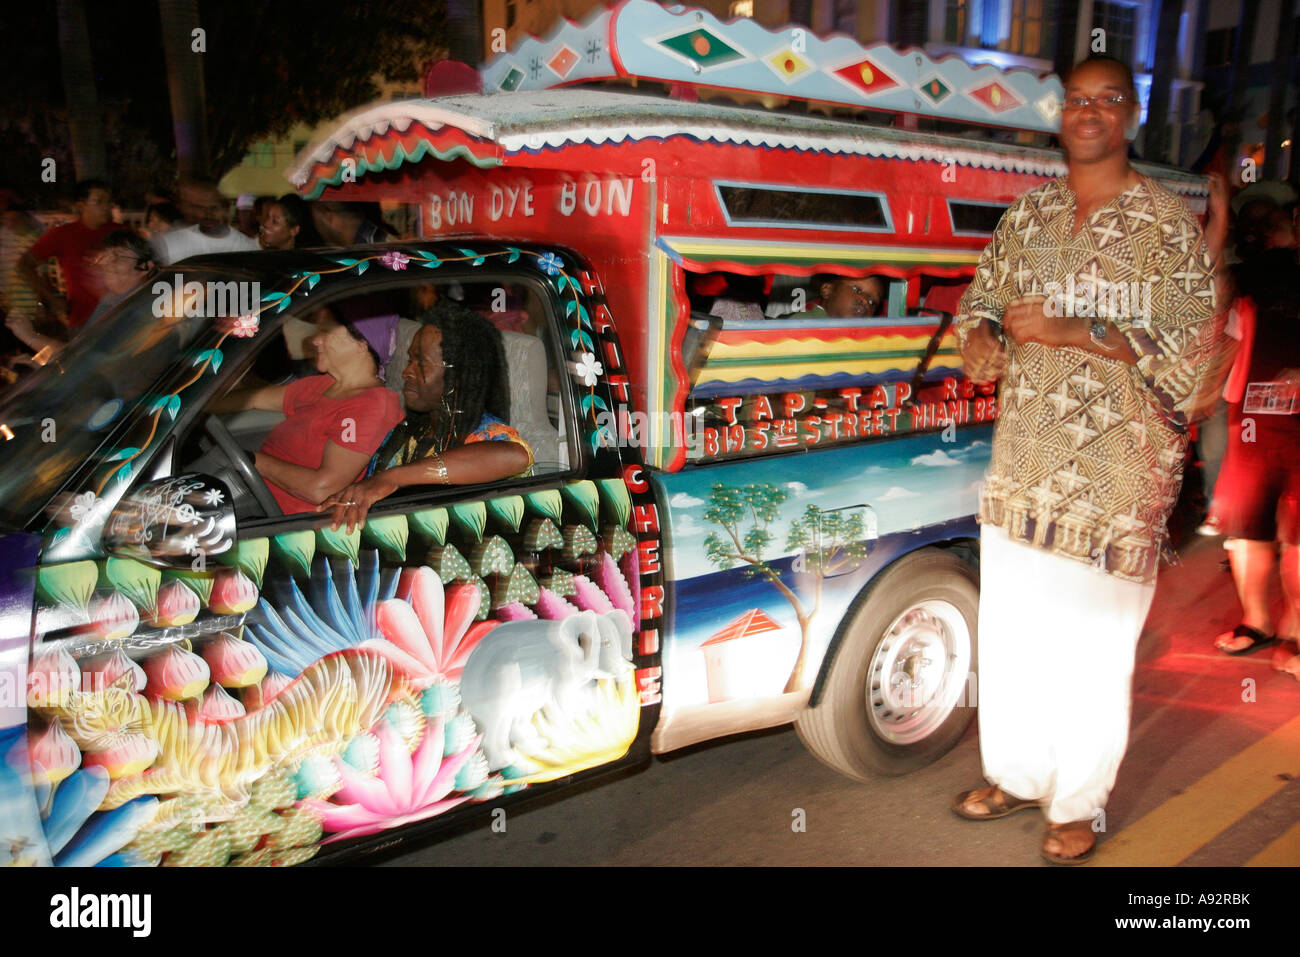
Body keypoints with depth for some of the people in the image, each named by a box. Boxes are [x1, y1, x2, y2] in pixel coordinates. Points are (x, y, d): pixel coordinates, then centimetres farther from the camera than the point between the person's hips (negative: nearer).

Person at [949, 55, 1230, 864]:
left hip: (1117, 475, -4)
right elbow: (981, 300, 17)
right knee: (1008, 633, 13)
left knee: (1094, 647, 4)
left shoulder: (1167, 224, -5)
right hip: (1022, 464, 5)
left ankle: (1080, 804, 25)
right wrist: (983, 337, -8)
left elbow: (1195, 347, -11)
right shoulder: (1028, 214, 9)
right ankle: (1017, 775, 34)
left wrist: (1064, 332, -20)